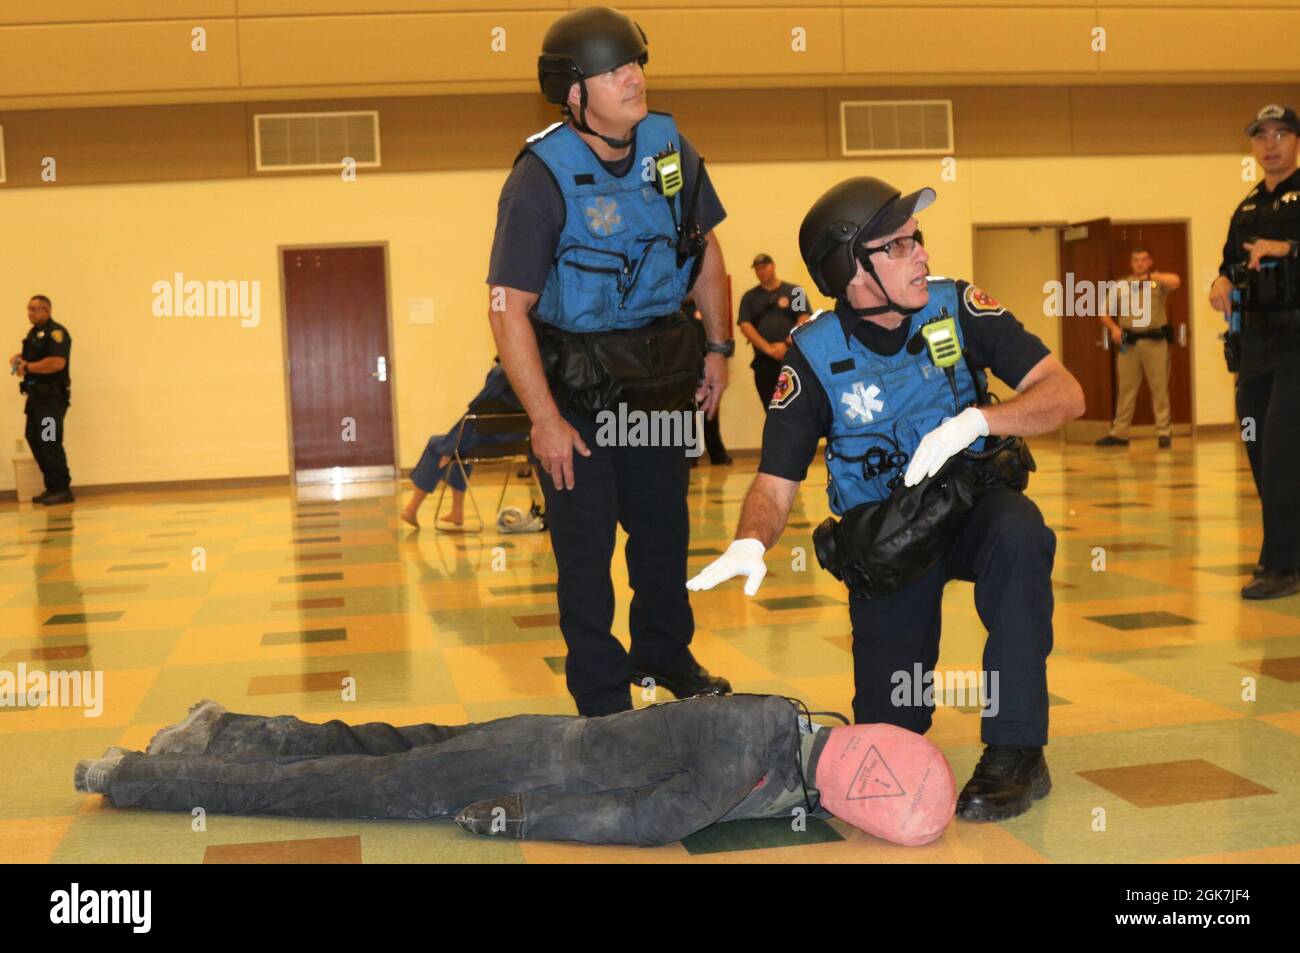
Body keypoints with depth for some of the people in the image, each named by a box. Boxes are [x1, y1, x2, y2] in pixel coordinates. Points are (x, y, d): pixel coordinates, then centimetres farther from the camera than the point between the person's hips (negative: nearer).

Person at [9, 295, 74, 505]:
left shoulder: (55, 332, -13)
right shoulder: (34, 332, 17)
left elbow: (57, 362, -25)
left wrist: (28, 367, -17)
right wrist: (19, 359, 5)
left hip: (52, 395, -10)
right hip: (36, 394, 10)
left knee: (50, 443, -9)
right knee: (34, 440, 10)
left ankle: (62, 489, -2)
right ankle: (52, 487, 18)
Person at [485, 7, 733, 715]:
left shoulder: (669, 146, -2)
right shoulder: (541, 177, -20)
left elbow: (705, 249, 12)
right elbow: (508, 307, -21)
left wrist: (718, 347, 8)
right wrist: (545, 419, -22)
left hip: (659, 372, 6)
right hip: (575, 384, -5)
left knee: (665, 523, 16)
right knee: (585, 543, -1)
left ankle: (664, 655, 37)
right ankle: (602, 702, 13)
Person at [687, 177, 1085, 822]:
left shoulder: (957, 308, -12)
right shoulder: (814, 356, -13)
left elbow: (1065, 393, -17)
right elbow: (776, 482, -14)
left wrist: (977, 419, -35)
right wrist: (751, 542, -36)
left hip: (972, 504, 0)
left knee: (1018, 534, -37)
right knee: (889, 728, -5)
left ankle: (1016, 751, -25)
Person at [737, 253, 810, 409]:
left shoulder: (794, 292, 7)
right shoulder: (749, 297, 11)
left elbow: (804, 320, -2)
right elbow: (745, 326, -1)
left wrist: (790, 341, -19)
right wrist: (769, 349, -13)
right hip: (764, 362, 2)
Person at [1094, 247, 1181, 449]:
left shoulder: (1158, 282, 5)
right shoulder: (1121, 286, 13)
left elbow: (1176, 282, -17)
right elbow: (1104, 311, 12)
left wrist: (1151, 276, -14)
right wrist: (1113, 328, -4)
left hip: (1155, 341, -2)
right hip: (1128, 343, 2)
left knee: (1159, 387, 0)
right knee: (1126, 388, 6)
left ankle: (1164, 431, 4)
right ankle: (1119, 433, 9)